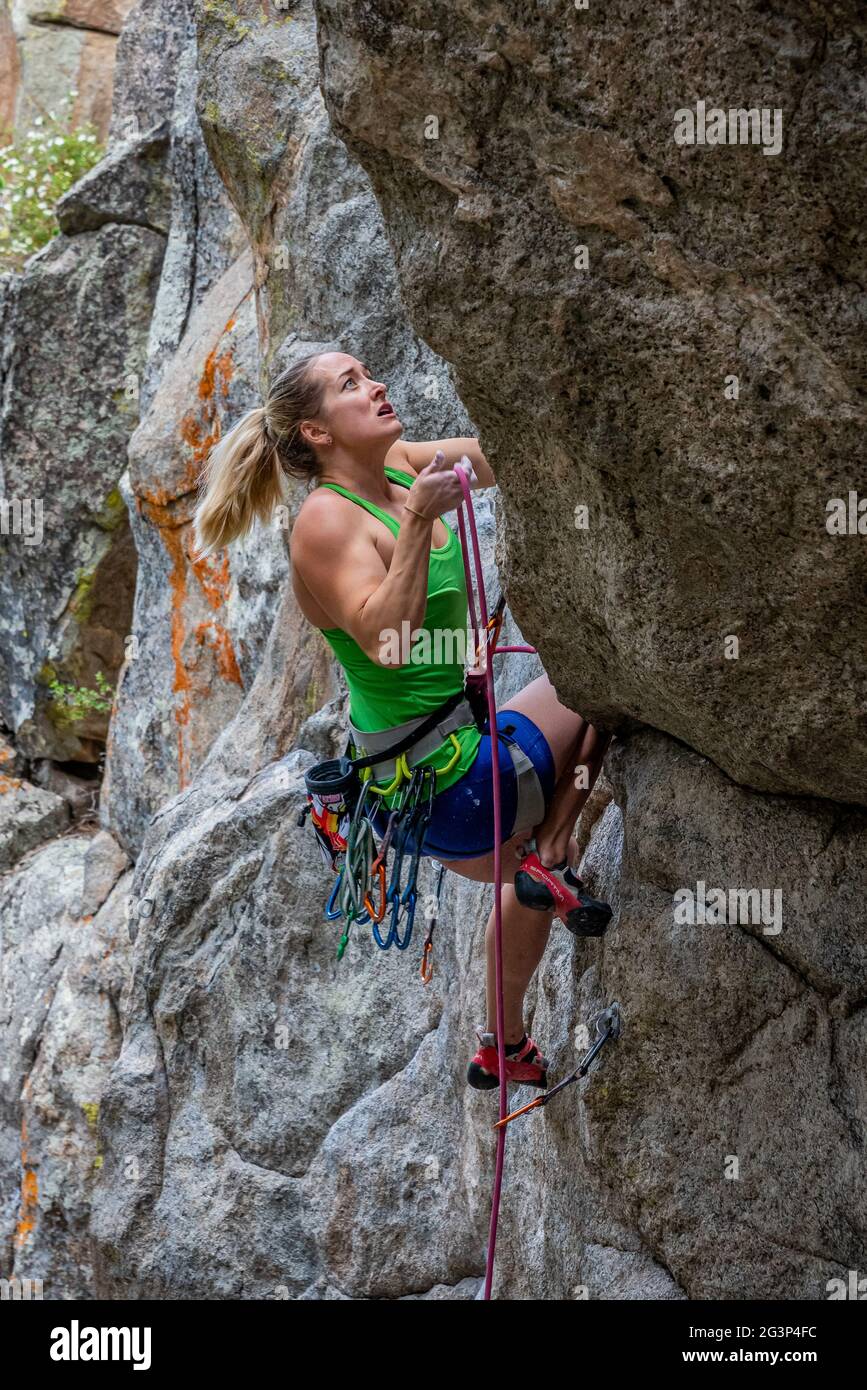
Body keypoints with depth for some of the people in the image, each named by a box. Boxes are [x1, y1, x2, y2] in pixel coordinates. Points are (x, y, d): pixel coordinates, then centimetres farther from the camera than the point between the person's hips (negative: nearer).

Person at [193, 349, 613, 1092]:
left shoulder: (404, 469, 4)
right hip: (447, 786, -10)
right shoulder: (327, 521, -20)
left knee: (529, 864, 35)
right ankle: (554, 861, 5)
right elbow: (383, 638, -33)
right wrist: (417, 523, -39)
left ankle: (504, 1048, 52)